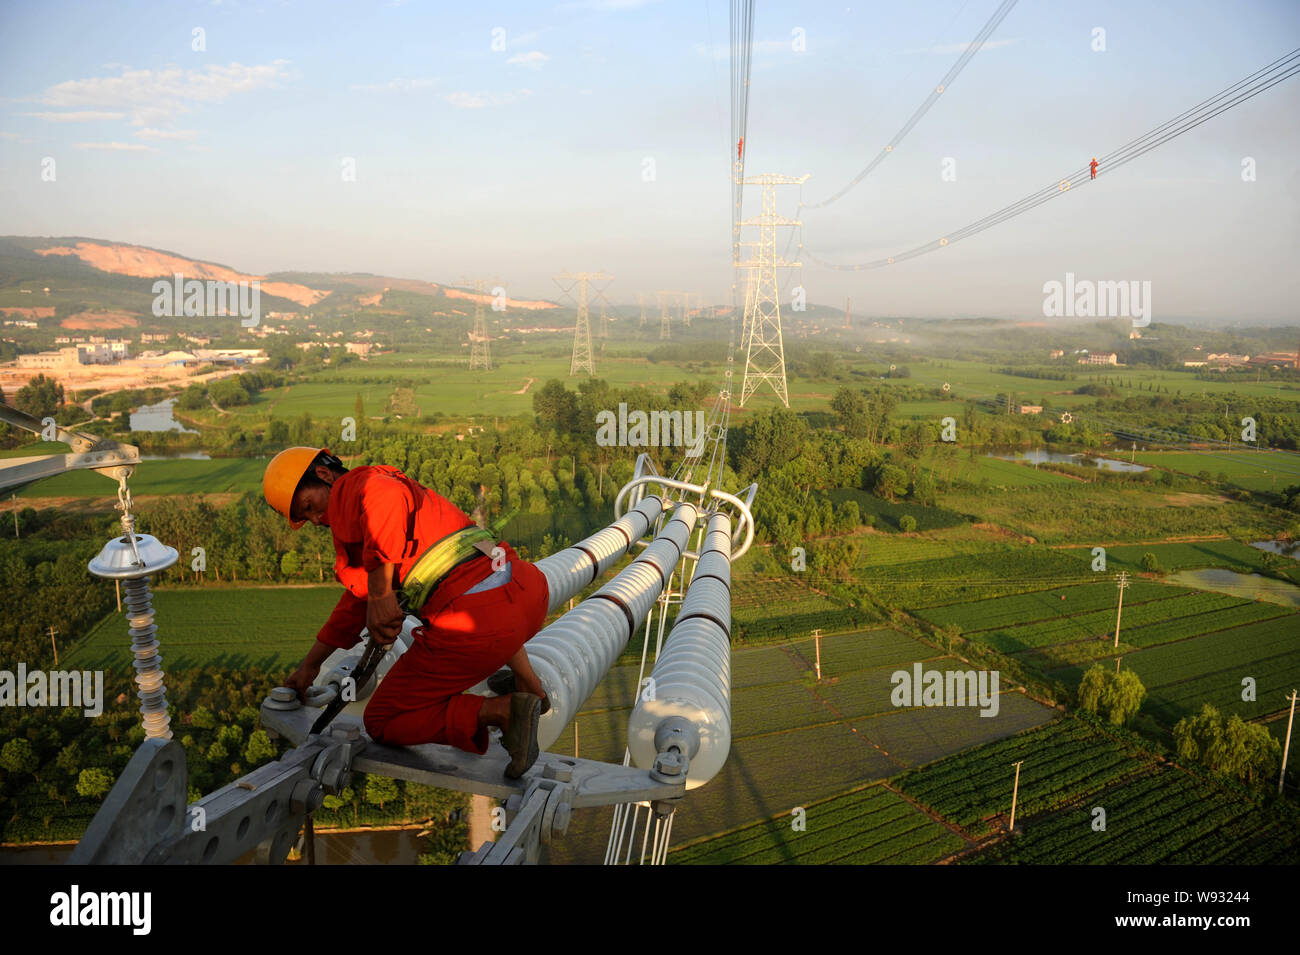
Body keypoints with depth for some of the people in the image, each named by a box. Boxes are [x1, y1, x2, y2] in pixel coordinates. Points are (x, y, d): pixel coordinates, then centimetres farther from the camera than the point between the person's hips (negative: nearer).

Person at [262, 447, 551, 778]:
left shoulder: (351, 487, 4)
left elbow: (385, 496, -23)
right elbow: (357, 600, 41)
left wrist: (380, 593, -17)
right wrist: (310, 664, 49)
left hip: (476, 623, -9)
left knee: (383, 725, 13)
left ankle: (503, 710, -6)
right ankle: (530, 684, 32)